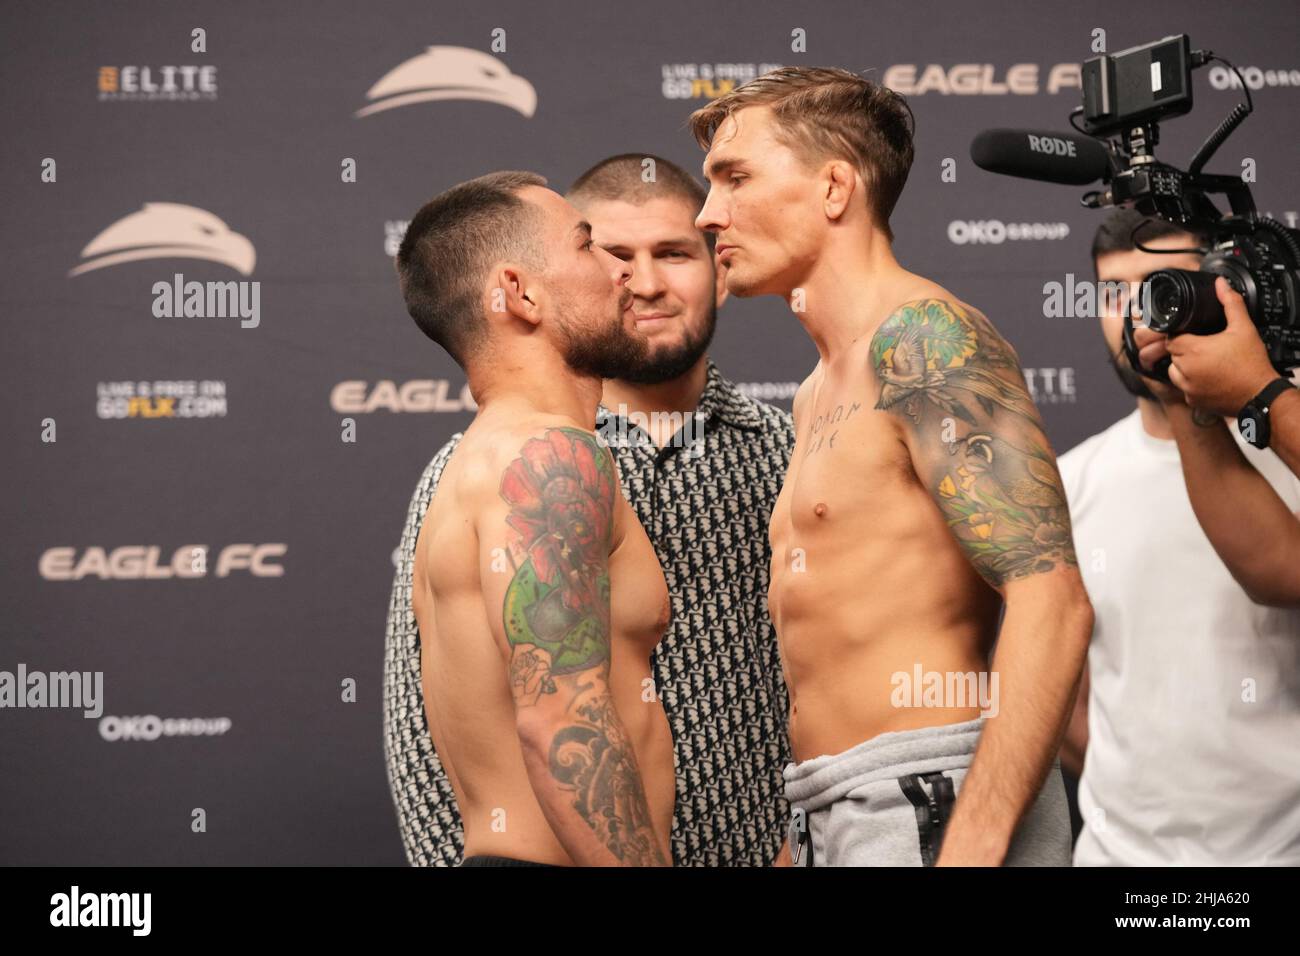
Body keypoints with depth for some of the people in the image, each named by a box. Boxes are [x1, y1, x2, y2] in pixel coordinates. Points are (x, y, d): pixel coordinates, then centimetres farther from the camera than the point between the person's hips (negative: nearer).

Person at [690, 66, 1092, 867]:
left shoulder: (920, 335, -10)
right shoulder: (822, 391, 18)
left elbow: (1052, 602, -20)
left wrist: (970, 849, -26)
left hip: (930, 803, -9)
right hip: (835, 821, 9)